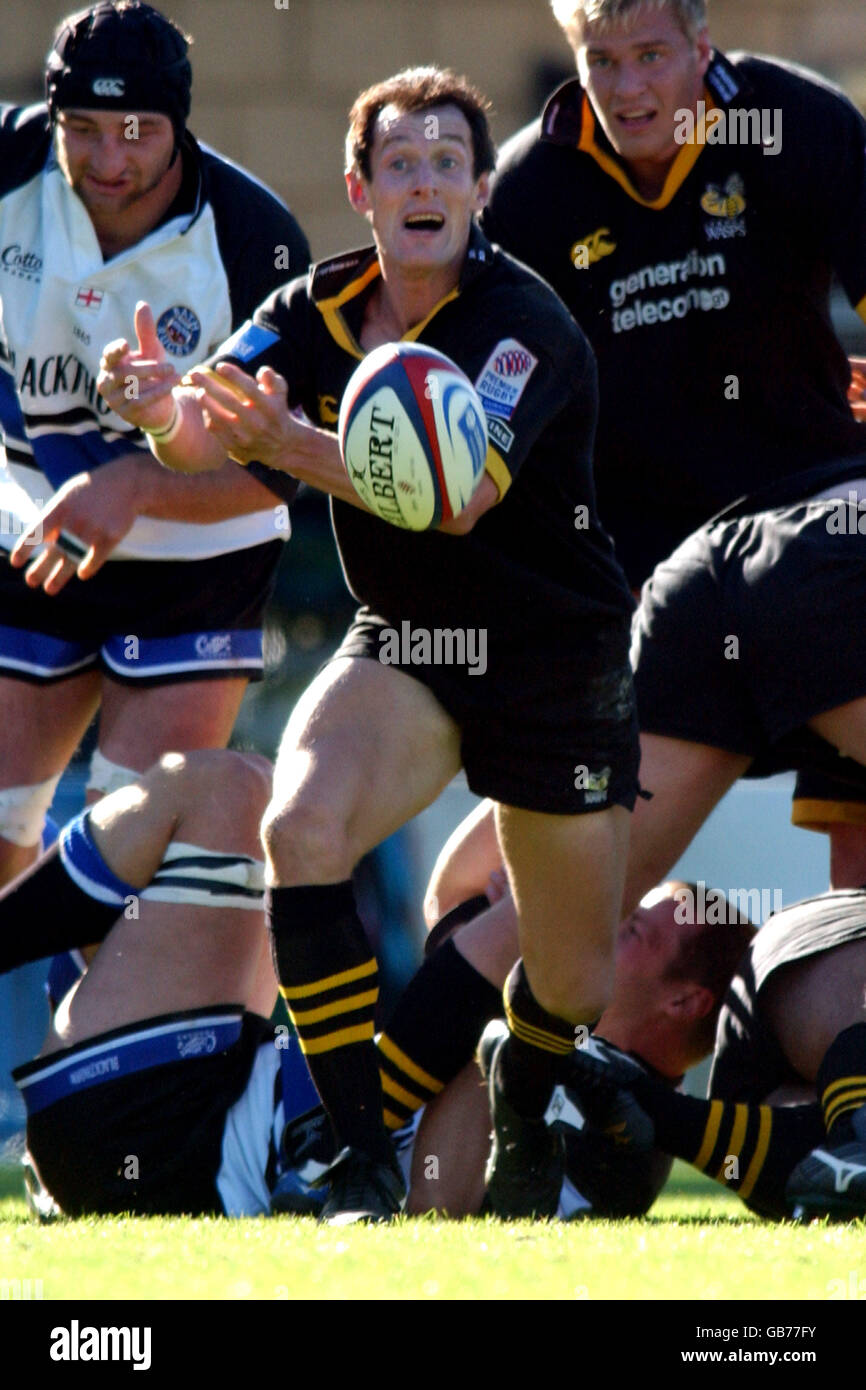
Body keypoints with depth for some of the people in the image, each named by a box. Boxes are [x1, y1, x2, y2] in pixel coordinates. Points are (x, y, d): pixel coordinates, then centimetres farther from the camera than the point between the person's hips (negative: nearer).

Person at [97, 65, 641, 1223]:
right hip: (404, 645, 3)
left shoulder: (527, 326, -22)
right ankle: (362, 1163, -22)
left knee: (576, 986, 7)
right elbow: (206, 435, -17)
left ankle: (525, 1123, 45)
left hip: (558, 661, -3)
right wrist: (167, 409, -43)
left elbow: (459, 495, -38)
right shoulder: (317, 312, -4)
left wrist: (294, 447, -53)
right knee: (300, 828, -28)